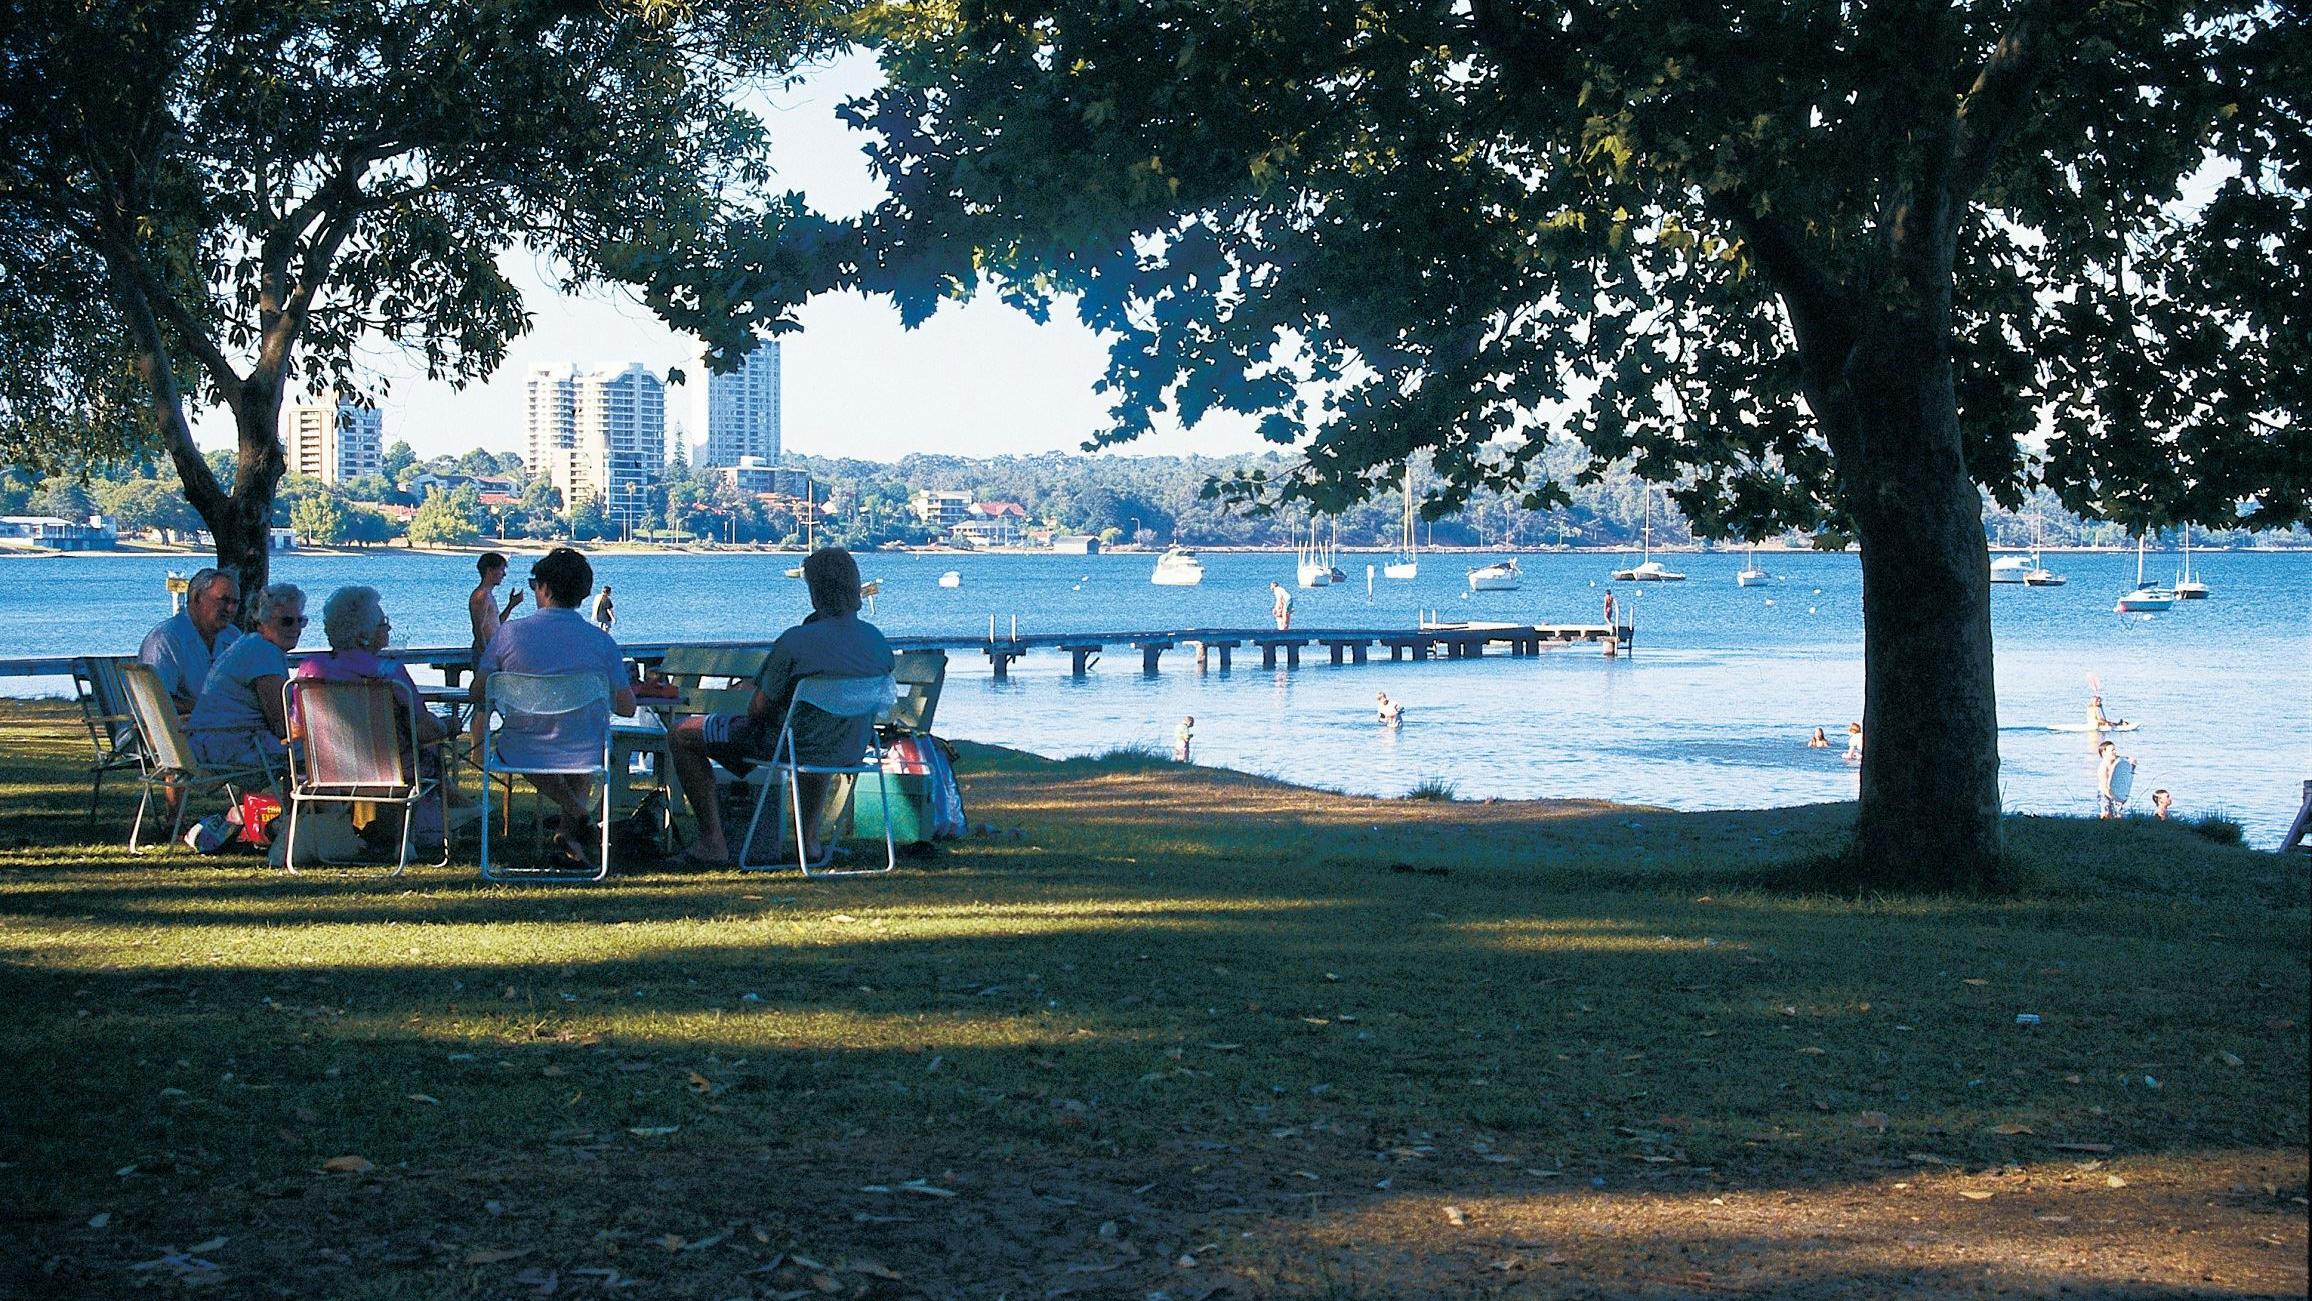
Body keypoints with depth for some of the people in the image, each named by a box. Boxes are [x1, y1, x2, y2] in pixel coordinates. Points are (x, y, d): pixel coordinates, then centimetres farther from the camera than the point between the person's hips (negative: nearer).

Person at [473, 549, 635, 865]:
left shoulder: (509, 634, -12)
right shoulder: (601, 641, -10)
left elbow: (479, 695, -4)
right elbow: (627, 708, -2)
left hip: (520, 755, -1)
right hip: (586, 757, 1)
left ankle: (576, 811, 19)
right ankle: (572, 828, 33)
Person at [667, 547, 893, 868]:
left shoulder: (795, 642, -27)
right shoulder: (878, 641, -8)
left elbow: (757, 709, -17)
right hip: (851, 751, 6)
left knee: (683, 735, 10)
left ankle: (713, 844, 11)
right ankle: (811, 841, 40)